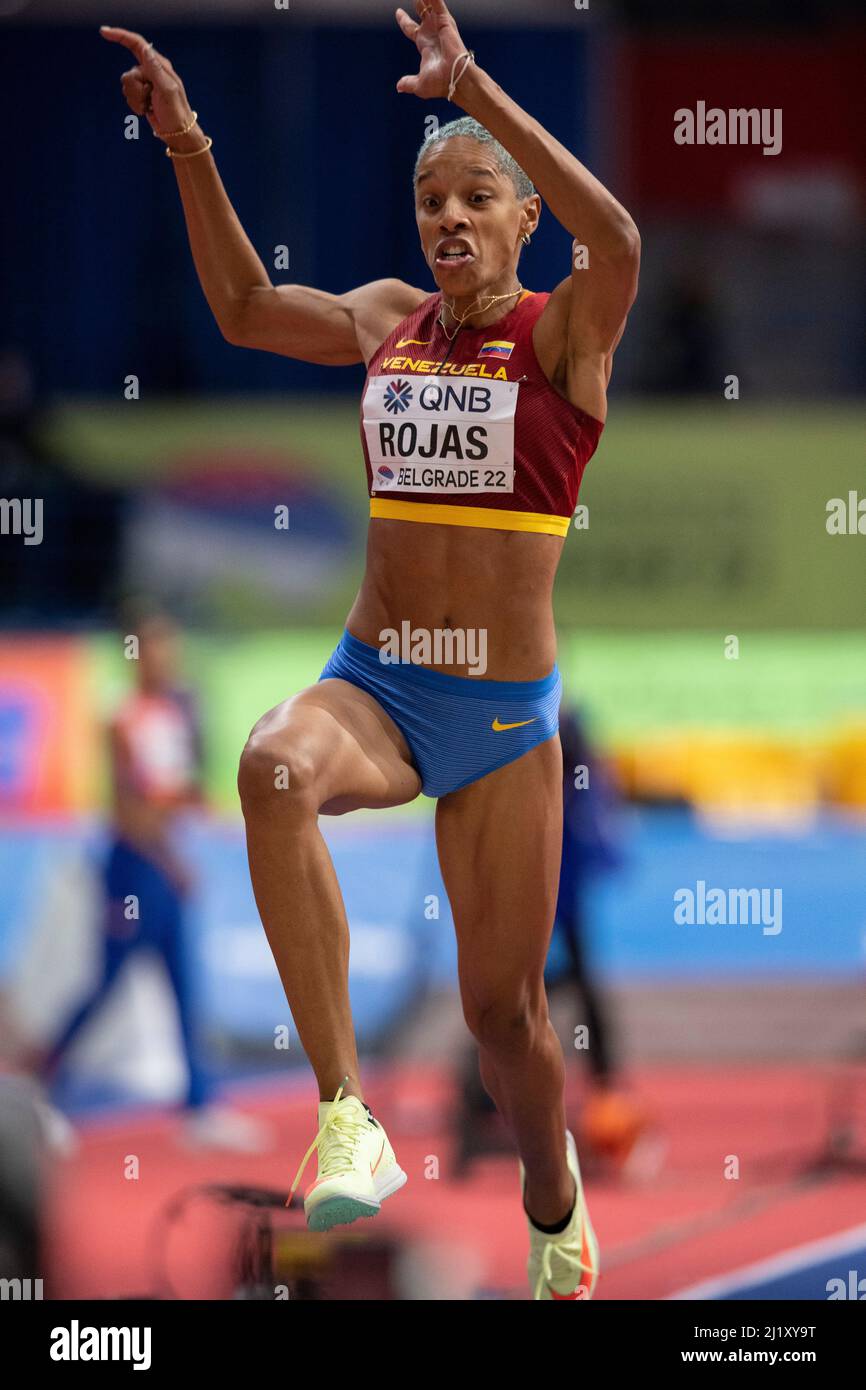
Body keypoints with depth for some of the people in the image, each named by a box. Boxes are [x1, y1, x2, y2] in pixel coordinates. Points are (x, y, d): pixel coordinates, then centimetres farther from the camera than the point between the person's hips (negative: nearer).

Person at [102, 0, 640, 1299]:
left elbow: (617, 239, -27)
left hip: (505, 713, -2)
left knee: (503, 1008, 6)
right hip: (372, 684, 3)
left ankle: (554, 1205, 40)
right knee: (274, 767, -35)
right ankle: (346, 1119, -37)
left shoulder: (563, 334, -7)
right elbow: (247, 308, 8)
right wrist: (189, 151, -5)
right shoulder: (393, 320, 8)